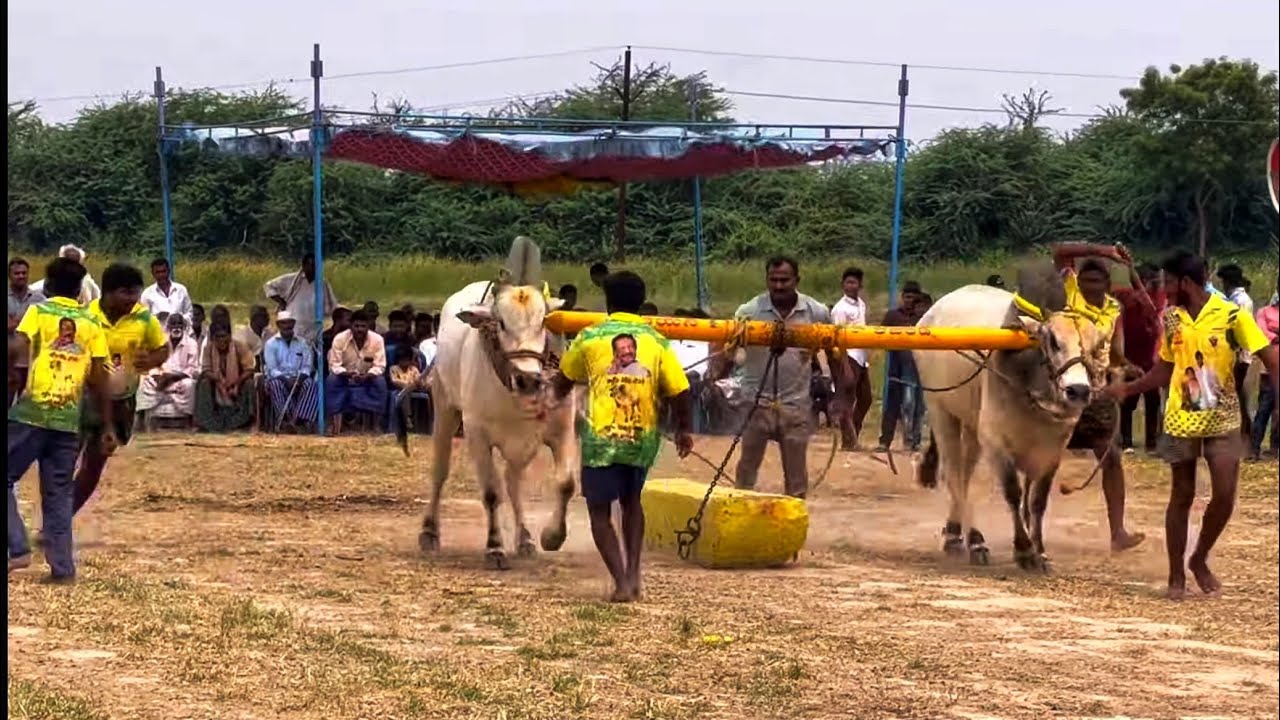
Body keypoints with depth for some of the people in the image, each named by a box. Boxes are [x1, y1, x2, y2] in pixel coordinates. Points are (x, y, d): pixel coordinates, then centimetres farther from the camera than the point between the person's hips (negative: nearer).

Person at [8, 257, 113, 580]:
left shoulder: (38, 311, 3)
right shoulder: (91, 325, 11)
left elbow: (17, 349, -15)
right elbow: (99, 381, 8)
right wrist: (108, 427, 11)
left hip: (31, 414, -3)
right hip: (68, 420, 4)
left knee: (7, 479, 9)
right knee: (59, 494, 10)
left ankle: (18, 550, -3)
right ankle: (62, 567, 6)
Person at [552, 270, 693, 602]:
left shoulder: (590, 337, 0)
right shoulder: (656, 341, 1)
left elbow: (564, 380, 16)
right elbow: (680, 391, -2)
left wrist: (557, 398, 40)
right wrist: (684, 430, 16)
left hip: (601, 439, -3)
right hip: (642, 439, 3)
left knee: (600, 512, 6)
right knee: (631, 502, 25)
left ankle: (621, 583, -7)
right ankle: (633, 574, 15)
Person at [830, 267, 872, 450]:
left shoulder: (861, 304, 14)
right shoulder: (840, 308, -11)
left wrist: (868, 358, 16)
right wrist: (845, 367, -21)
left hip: (862, 357, 9)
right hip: (848, 357, -9)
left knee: (865, 399, 14)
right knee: (847, 401, -6)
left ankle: (853, 437, 24)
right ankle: (848, 441, -4)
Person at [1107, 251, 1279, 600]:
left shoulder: (1231, 315, -11)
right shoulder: (1171, 319, 2)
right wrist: (1126, 389, 8)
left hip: (1222, 418, -2)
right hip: (1180, 419, 2)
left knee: (1224, 495, -7)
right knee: (1182, 496, 6)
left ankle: (1199, 559, 17)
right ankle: (1176, 575, 14)